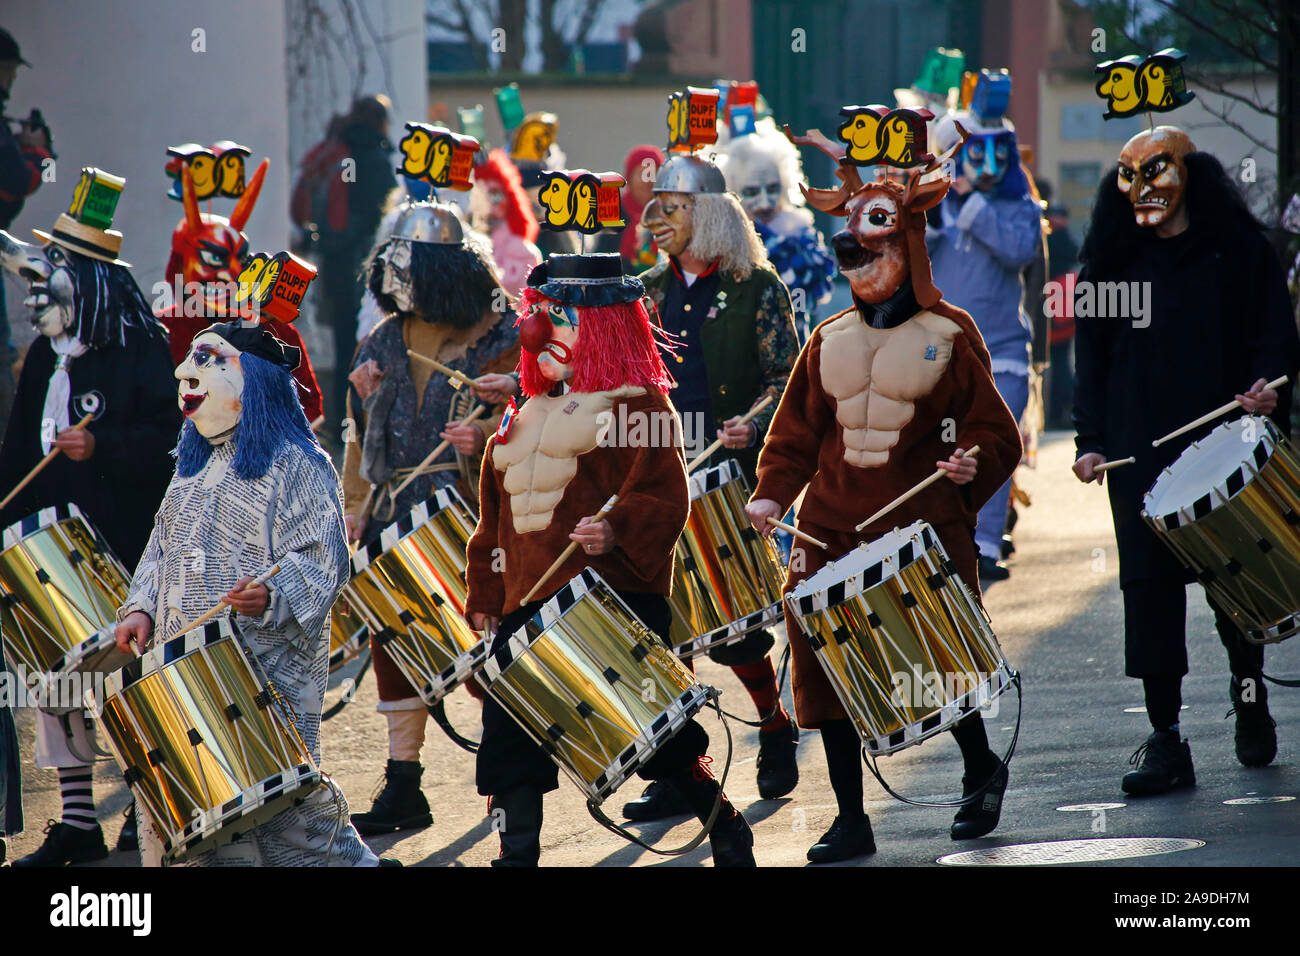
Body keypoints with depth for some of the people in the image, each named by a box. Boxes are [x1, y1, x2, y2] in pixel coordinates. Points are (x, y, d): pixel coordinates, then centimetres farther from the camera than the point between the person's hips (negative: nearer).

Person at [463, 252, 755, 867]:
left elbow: (661, 498, -14)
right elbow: (497, 517, 25)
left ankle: (726, 832, 12)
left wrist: (616, 531, -32)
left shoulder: (637, 408, -2)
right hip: (528, 604, 7)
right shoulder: (531, 418, 21)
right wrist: (485, 596, 20)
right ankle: (517, 852, 10)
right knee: (510, 741, 2)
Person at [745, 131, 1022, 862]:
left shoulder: (947, 337, 0)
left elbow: (996, 433, 1)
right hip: (834, 527, 4)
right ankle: (851, 821, 7)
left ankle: (982, 770, 27)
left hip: (924, 529, -4)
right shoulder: (828, 343, 12)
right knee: (827, 664, -2)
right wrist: (774, 494, -2)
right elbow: (796, 432, 13)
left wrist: (971, 464, -19)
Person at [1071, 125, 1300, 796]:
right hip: (1141, 455, 2)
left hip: (1225, 441, -2)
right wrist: (1090, 439, 2)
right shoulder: (1111, 260, 12)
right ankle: (1165, 737, -2)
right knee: (1149, 583, -5)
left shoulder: (1238, 249, 5)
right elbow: (1091, 355, 12)